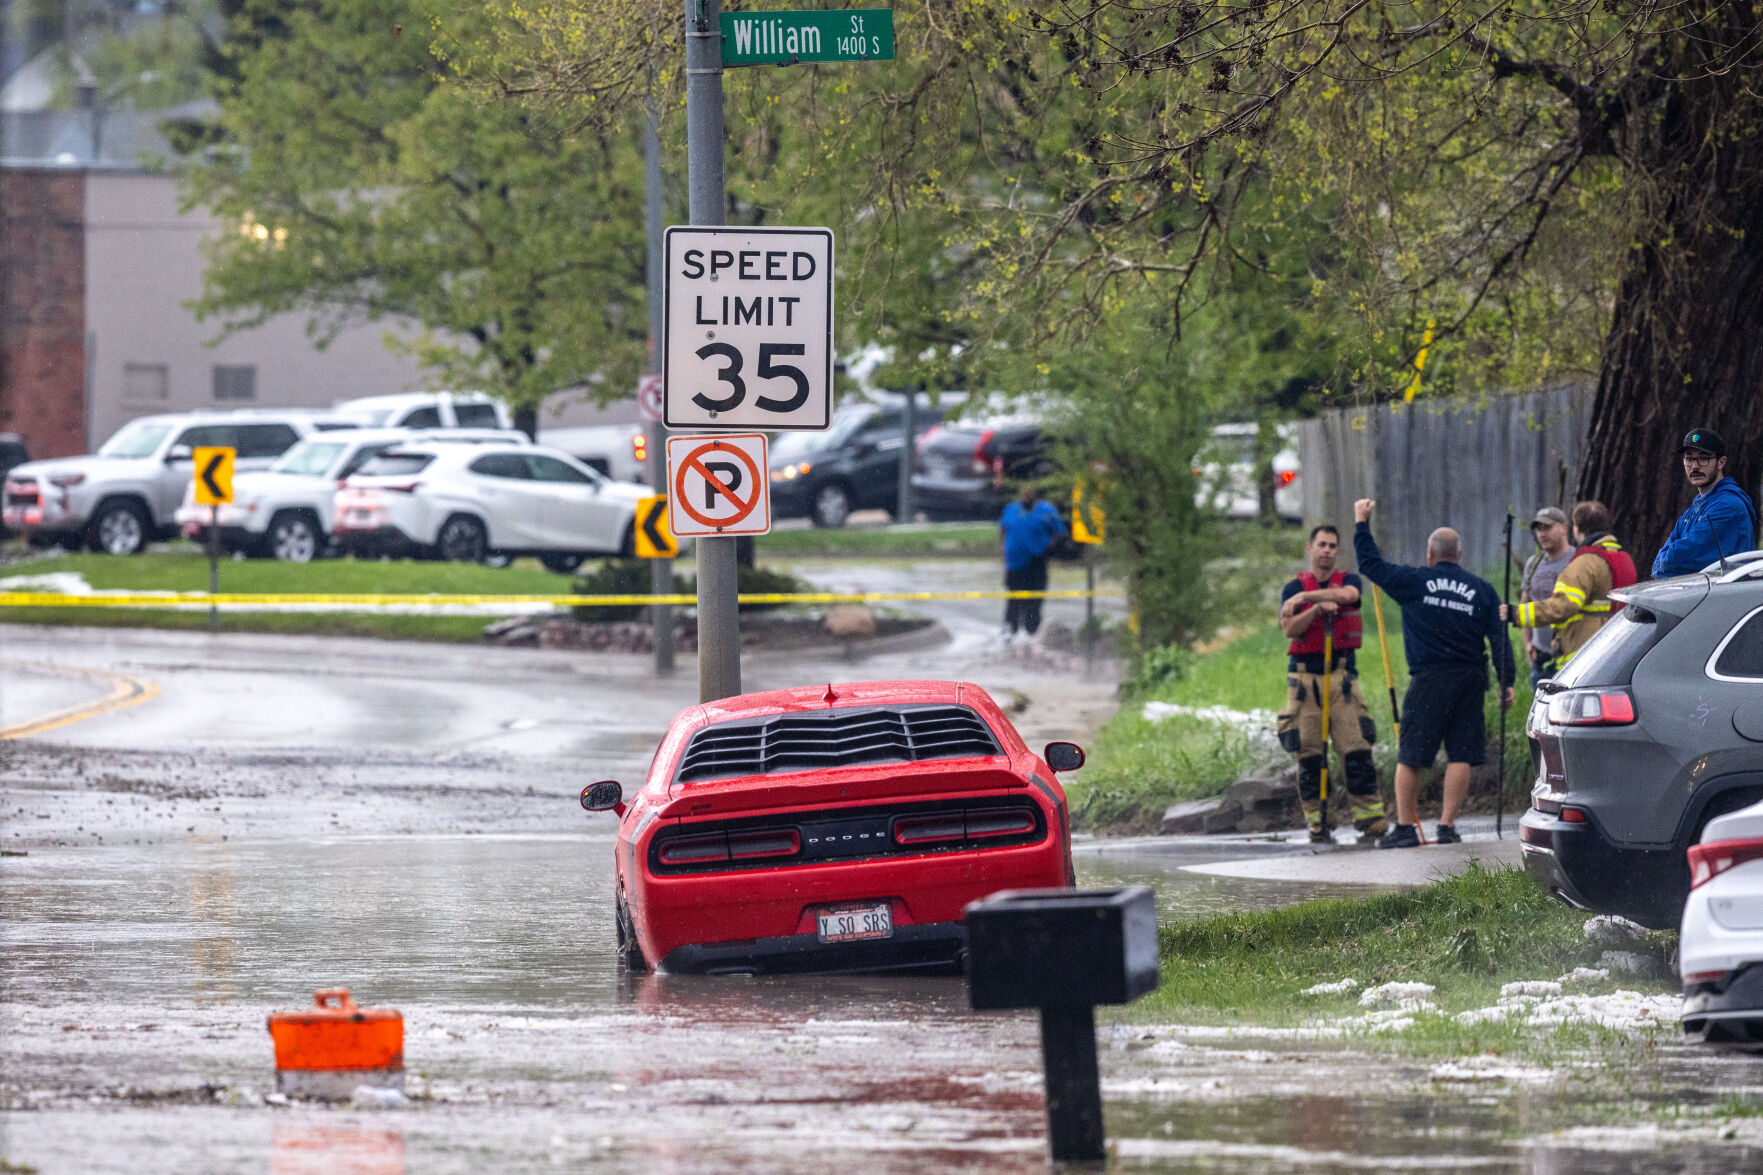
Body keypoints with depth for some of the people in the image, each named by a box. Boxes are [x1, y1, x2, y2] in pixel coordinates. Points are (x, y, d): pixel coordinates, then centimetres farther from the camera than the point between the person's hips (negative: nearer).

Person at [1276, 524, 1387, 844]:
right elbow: (1289, 629, -5)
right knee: (1308, 754, -2)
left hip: (1342, 674, 0)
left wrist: (1306, 596, -15)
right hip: (1304, 676, 0)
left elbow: (1346, 594, -15)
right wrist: (1318, 608, -18)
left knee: (1357, 747, -10)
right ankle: (1317, 825, 3)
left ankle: (1371, 820, -9)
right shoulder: (1294, 588, 10)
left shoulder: (1348, 580, 10)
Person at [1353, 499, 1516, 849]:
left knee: (1409, 756, 3)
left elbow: (1371, 565, 7)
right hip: (1470, 680, 3)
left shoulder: (1415, 582, 0)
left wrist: (1362, 523, 18)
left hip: (1429, 679, -3)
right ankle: (1447, 826, 0)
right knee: (1461, 755, 4)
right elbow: (1499, 638, 4)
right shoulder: (1482, 590, 8)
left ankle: (1404, 826, 2)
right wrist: (1507, 682, 4)